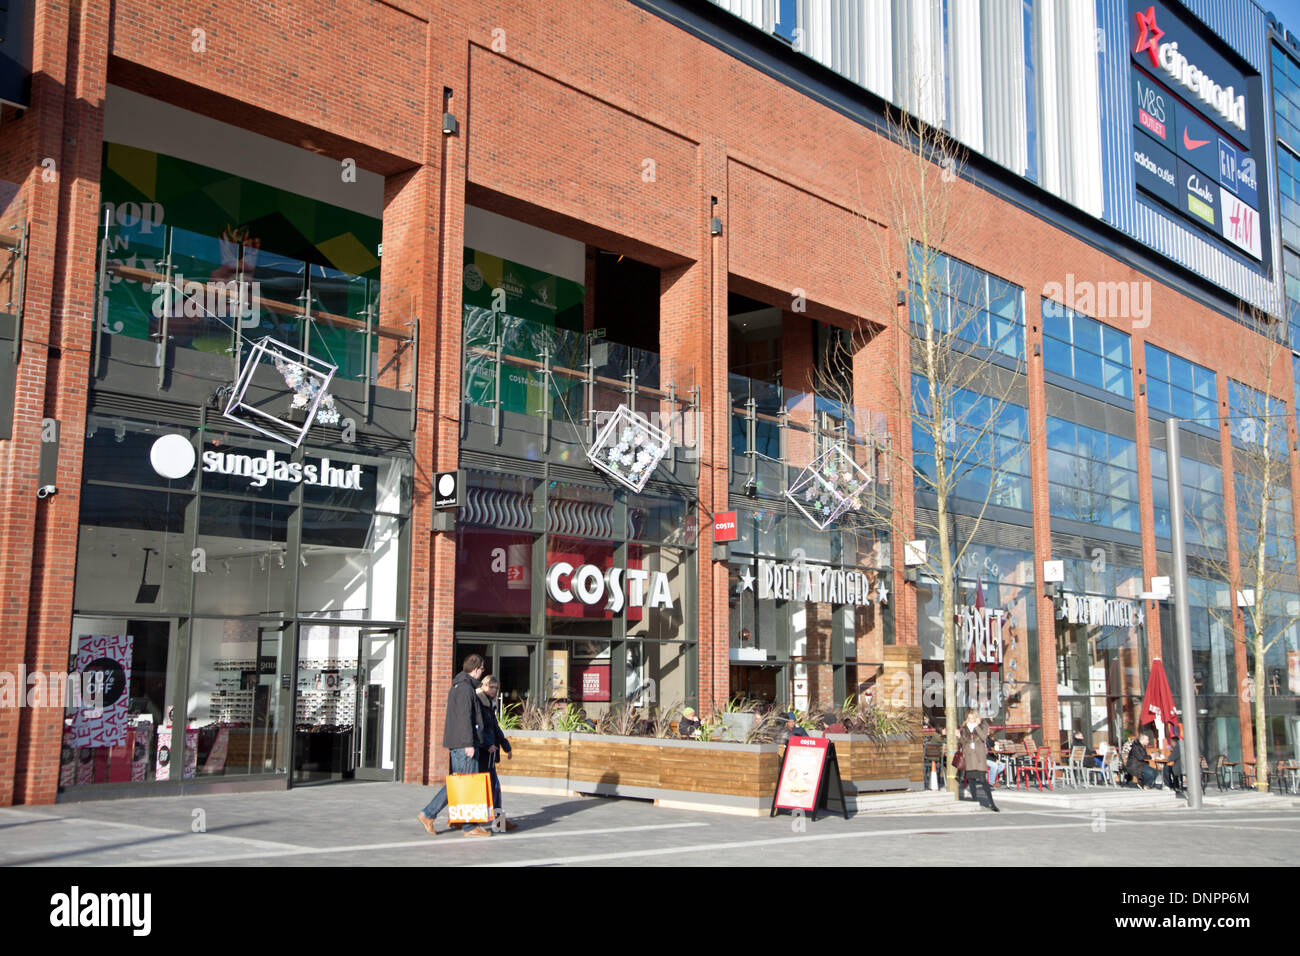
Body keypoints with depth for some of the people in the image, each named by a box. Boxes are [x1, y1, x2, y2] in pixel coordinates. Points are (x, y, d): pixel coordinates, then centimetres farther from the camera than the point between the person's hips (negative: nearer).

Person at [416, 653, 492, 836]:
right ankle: (470, 826, 1)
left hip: (458, 745, 10)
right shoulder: (465, 687, -12)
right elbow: (464, 717, -20)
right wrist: (469, 744, -23)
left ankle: (428, 814, 11)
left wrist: (487, 743, 27)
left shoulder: (458, 687, 21)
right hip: (463, 744, -10)